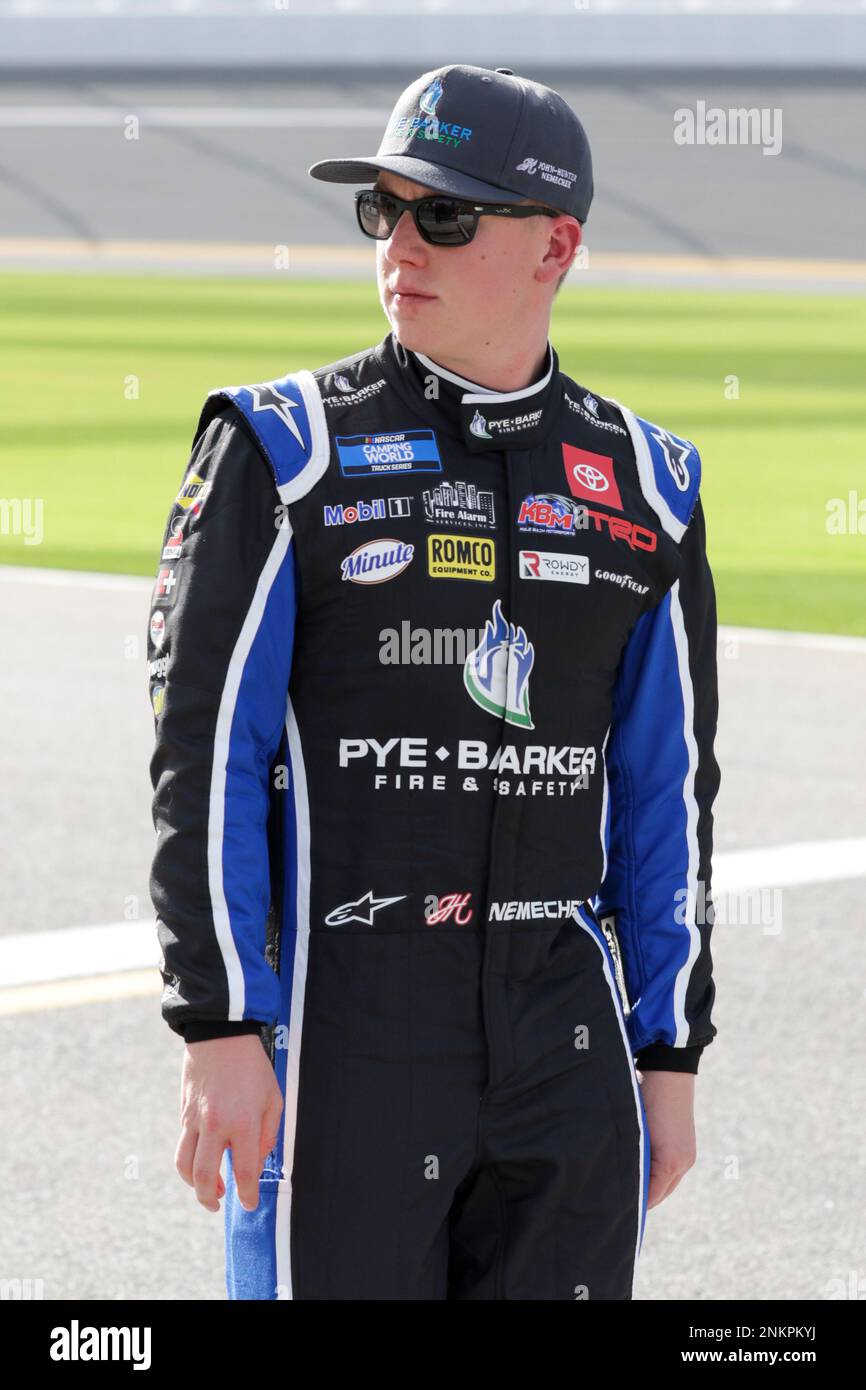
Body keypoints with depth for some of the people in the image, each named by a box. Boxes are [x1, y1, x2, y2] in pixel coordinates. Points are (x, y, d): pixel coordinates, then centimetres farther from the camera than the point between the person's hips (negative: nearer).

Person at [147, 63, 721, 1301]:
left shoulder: (646, 488, 9)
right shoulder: (286, 452, -3)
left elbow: (669, 789, 11)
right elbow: (204, 755, -6)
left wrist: (670, 1057, 8)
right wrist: (220, 1032, -14)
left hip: (566, 1035, 4)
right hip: (340, 1030, -3)